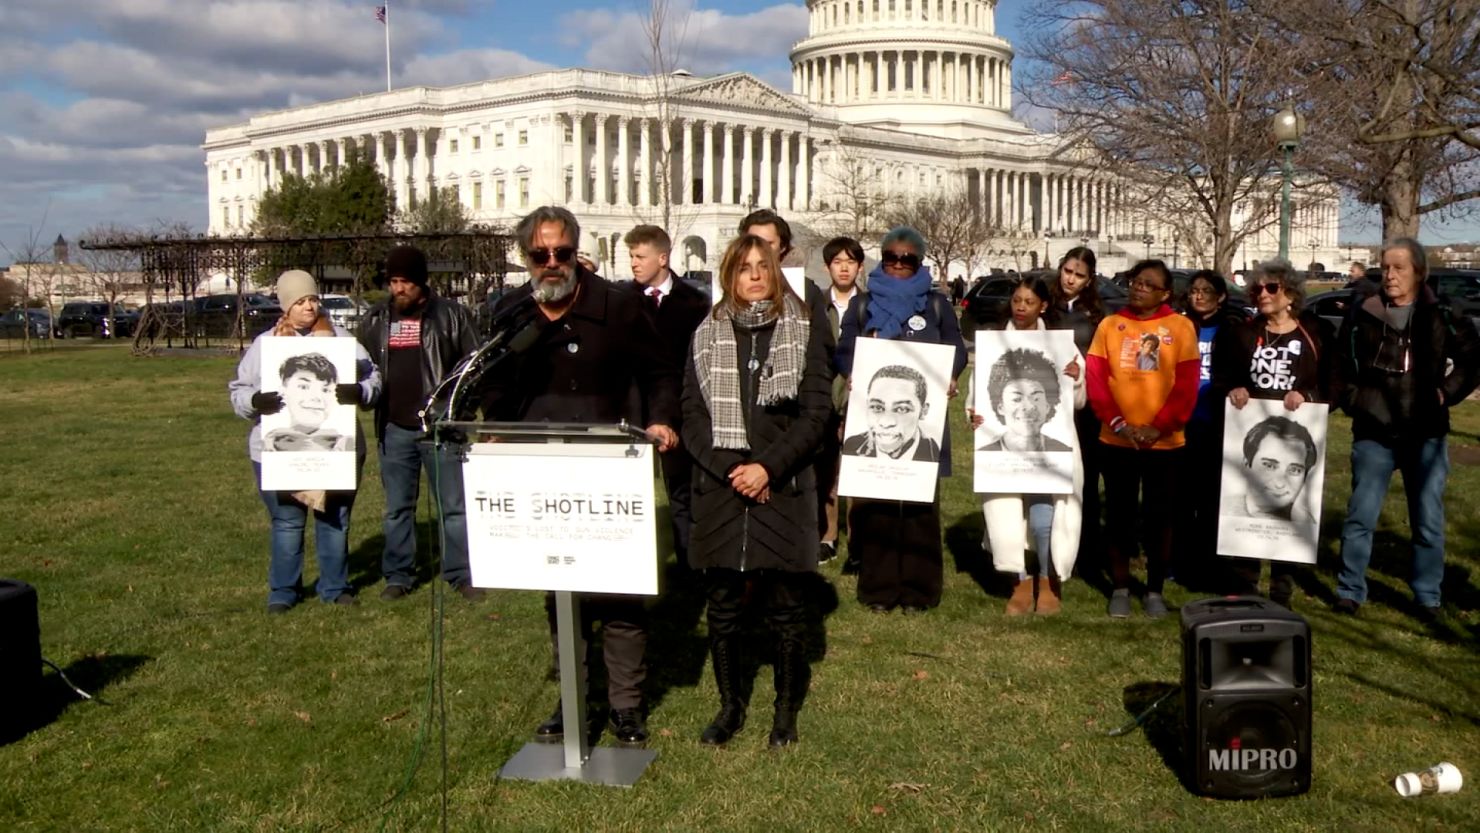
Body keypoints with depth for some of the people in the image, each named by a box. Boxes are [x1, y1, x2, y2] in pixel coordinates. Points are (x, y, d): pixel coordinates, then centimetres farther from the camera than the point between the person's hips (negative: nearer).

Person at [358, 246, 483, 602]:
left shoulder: (451, 315, -1)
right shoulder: (375, 320, 10)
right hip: (394, 429, 3)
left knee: (454, 505, 2)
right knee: (397, 508, 10)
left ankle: (461, 574, 11)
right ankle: (398, 576, 20)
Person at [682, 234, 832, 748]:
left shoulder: (805, 329, 2)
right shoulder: (708, 334, 9)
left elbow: (816, 413, -3)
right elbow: (692, 415, 5)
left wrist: (768, 468, -12)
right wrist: (730, 469, -9)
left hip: (784, 488, -2)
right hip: (721, 488, 2)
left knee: (785, 608, 4)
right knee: (723, 607, 7)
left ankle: (787, 710, 20)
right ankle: (731, 705, 23)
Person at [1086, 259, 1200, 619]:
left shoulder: (1180, 327, 0)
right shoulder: (1109, 325, 4)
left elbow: (1187, 386, -5)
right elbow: (1096, 379, -2)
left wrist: (1159, 427, -14)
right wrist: (1117, 423, -13)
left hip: (1164, 442, -1)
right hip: (1116, 440, 1)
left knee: (1159, 517, 7)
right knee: (1119, 516, 8)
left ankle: (1155, 590, 20)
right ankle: (1120, 588, 20)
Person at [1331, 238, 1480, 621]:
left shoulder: (1441, 317, 1)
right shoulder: (1362, 316, 1)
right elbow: (1341, 368, 10)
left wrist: (1448, 391, 0)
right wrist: (1355, 402, 0)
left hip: (1427, 435, 0)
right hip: (1374, 433, 0)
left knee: (1428, 521, 7)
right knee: (1360, 516, 1)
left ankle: (1428, 596, 18)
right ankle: (1350, 590, 11)